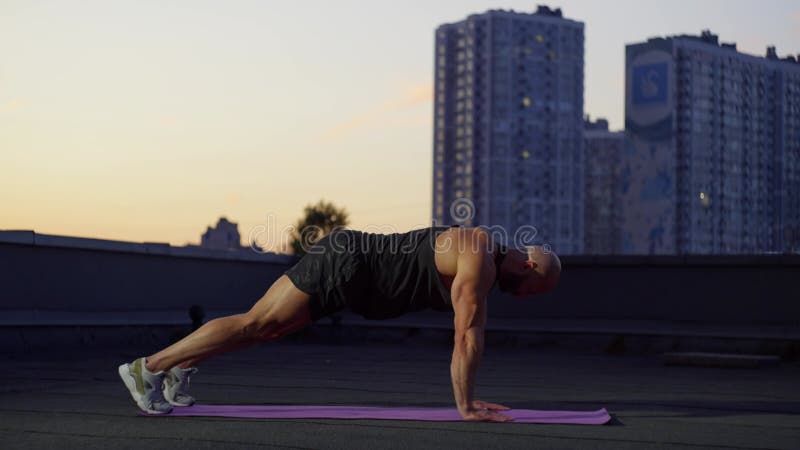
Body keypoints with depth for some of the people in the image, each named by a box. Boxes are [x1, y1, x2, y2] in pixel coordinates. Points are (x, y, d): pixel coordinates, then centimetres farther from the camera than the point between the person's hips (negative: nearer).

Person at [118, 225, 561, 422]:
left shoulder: (478, 257, 15)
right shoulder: (480, 262, -16)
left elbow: (467, 334, 20)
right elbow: (468, 336, -20)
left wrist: (468, 396, 20)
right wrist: (465, 407, -15)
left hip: (348, 261, 9)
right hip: (342, 265, -9)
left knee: (267, 328, 17)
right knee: (252, 325, -10)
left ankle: (181, 368, 27)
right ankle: (147, 368, -8)